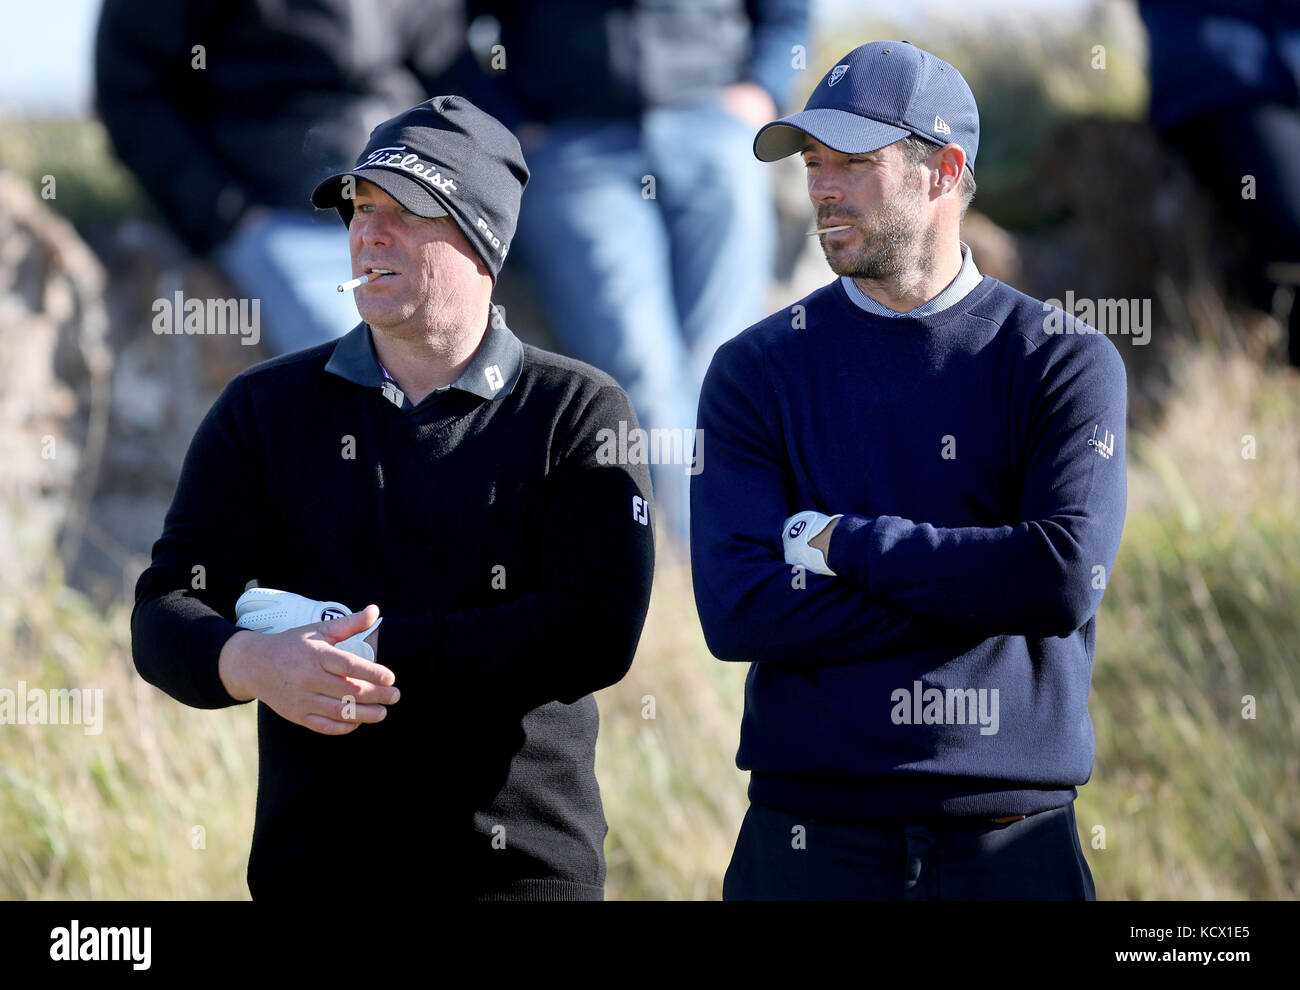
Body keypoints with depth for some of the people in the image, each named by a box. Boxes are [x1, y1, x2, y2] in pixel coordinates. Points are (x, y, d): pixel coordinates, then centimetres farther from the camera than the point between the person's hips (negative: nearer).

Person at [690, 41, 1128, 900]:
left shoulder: (1067, 362, 2)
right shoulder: (756, 369, 4)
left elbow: (1070, 578, -13)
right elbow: (736, 611, -9)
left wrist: (841, 542, -10)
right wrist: (983, 591, -12)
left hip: (1014, 834, -1)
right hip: (810, 832, 1)